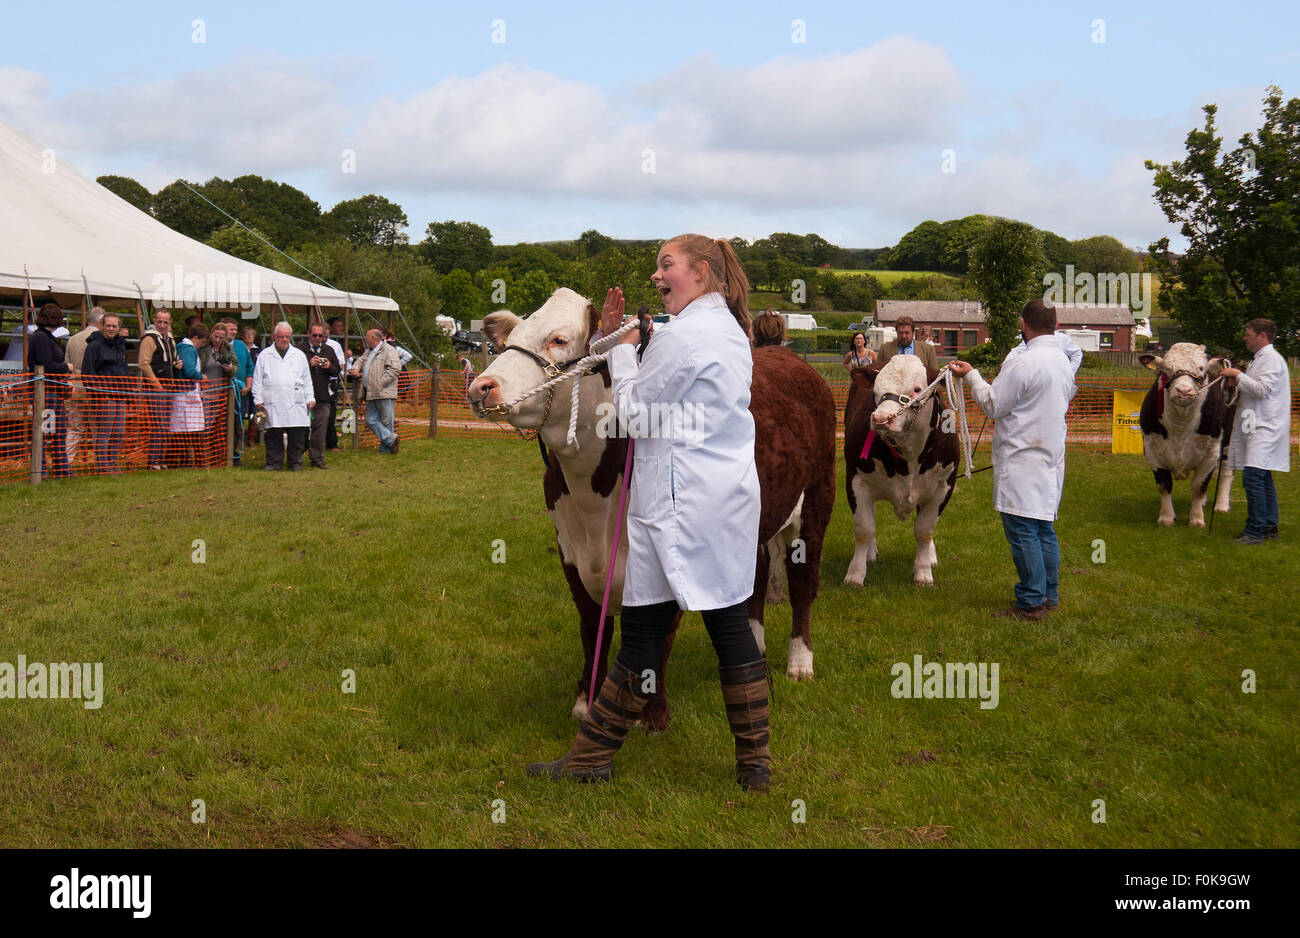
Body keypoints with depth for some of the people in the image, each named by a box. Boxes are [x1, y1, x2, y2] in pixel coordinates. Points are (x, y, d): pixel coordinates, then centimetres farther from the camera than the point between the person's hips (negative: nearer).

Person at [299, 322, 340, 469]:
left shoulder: (329, 350, 14)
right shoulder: (300, 350, 1)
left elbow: (337, 372, 14)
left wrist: (329, 367, -6)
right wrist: (309, 364, -18)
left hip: (323, 396, 3)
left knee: (320, 428, 2)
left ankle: (317, 458, 7)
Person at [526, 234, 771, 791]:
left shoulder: (680, 334, -13)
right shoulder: (731, 330, 17)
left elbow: (634, 408, -6)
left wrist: (622, 346, 5)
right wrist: (621, 337, 13)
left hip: (681, 504, -9)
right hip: (733, 495, 9)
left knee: (643, 629, -1)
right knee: (730, 624, 10)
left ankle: (592, 756, 10)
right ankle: (755, 762, 14)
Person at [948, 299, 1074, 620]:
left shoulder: (1022, 364, -17)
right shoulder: (1064, 362, 9)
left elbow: (992, 405, -11)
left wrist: (971, 375, 2)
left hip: (1022, 460, -9)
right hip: (1051, 458, 9)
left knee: (1021, 530, -5)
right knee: (1044, 528, 16)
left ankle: (1031, 603, -4)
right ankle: (1049, 594, 23)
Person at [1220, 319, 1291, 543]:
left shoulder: (1272, 359, -10)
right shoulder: (1259, 359, 21)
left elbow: (1262, 389, -20)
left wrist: (1238, 375, -11)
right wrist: (1238, 383, 9)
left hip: (1265, 428, -11)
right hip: (1256, 427, 11)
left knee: (1253, 477, -17)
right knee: (1263, 479, 13)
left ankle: (1255, 531, -17)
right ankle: (1270, 527, 19)